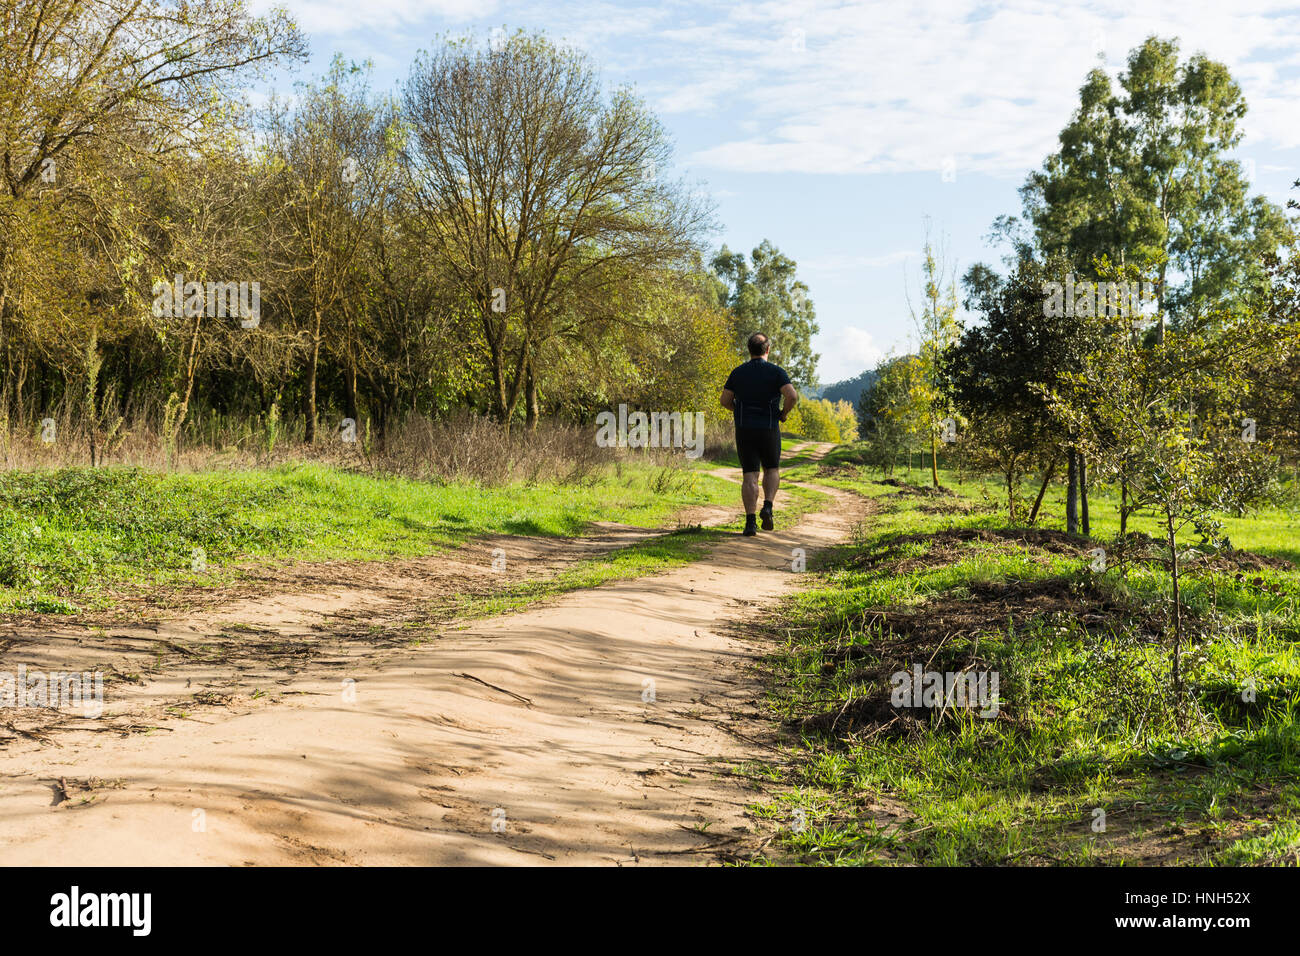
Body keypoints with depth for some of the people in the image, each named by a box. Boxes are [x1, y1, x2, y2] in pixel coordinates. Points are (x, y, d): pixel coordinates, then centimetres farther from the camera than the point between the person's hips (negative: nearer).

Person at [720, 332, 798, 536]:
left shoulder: (738, 372, 3)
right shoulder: (776, 372, -4)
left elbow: (725, 401, 5)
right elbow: (792, 396, -17)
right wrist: (783, 413, 1)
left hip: (744, 430, 1)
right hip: (769, 429, -1)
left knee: (749, 476, 1)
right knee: (772, 470, 19)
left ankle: (751, 521, -10)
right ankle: (768, 507, -2)